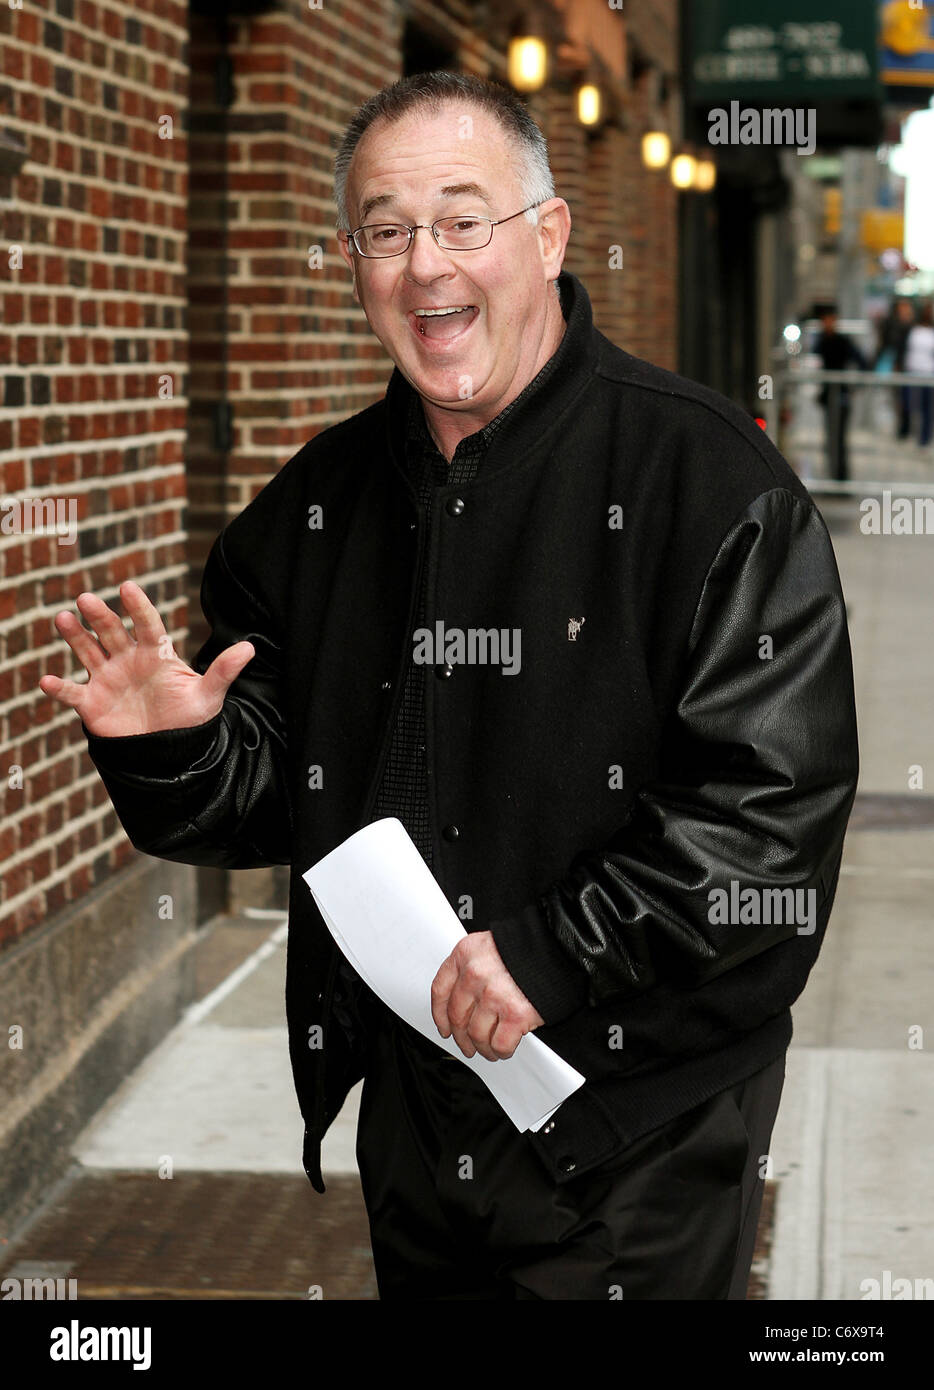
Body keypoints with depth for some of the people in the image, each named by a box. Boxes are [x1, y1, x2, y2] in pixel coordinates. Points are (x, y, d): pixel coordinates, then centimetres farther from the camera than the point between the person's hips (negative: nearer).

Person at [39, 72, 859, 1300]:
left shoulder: (709, 480, -13)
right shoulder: (314, 504, 5)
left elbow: (774, 801, -19)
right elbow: (269, 803, 10)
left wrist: (553, 952, -22)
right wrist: (172, 750, -12)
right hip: (408, 1118, 5)